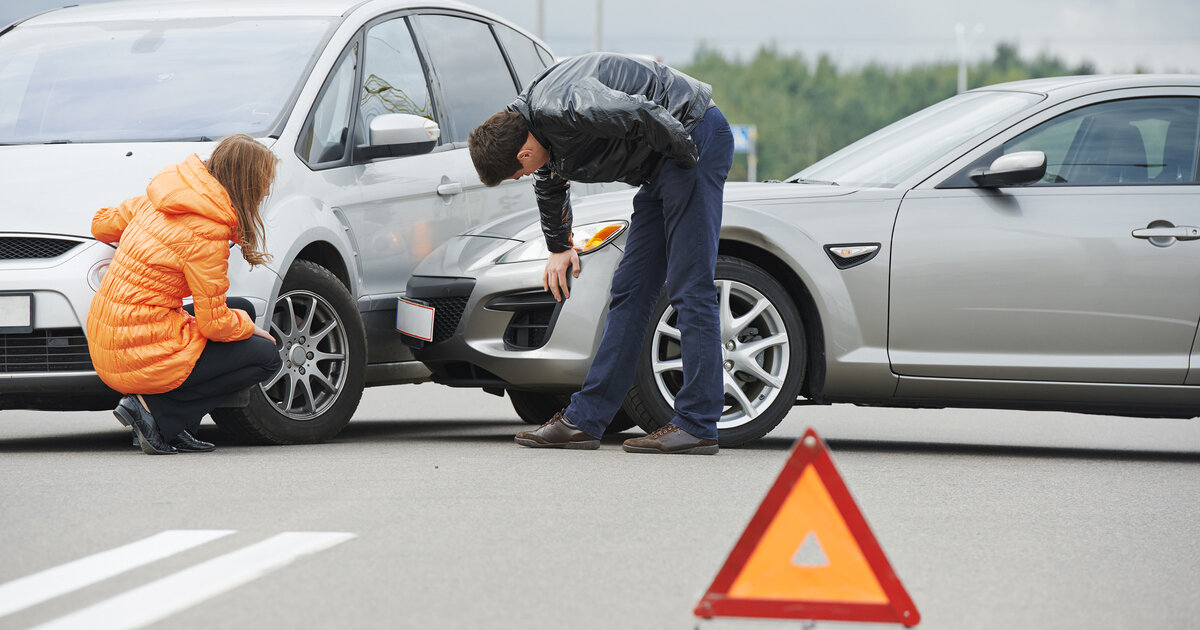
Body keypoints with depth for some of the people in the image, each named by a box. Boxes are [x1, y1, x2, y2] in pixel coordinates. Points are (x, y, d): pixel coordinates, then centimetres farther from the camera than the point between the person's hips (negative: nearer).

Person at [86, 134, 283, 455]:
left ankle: (175, 427, 9)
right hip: (143, 354, -8)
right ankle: (155, 409, -4)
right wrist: (247, 326, 7)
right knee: (266, 355, 2)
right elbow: (215, 325, -15)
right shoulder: (206, 235, -19)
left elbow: (102, 224, 23)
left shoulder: (156, 202, 5)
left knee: (242, 309, 20)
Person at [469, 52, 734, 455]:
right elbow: (550, 186, 28)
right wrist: (559, 247, 36)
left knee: (689, 289, -11)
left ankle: (697, 427, -10)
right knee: (630, 290, 8)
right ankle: (584, 419, 10)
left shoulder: (560, 109, -26)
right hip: (660, 167, 10)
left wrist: (687, 157, -18)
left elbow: (643, 114, -33)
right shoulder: (538, 128, 7)